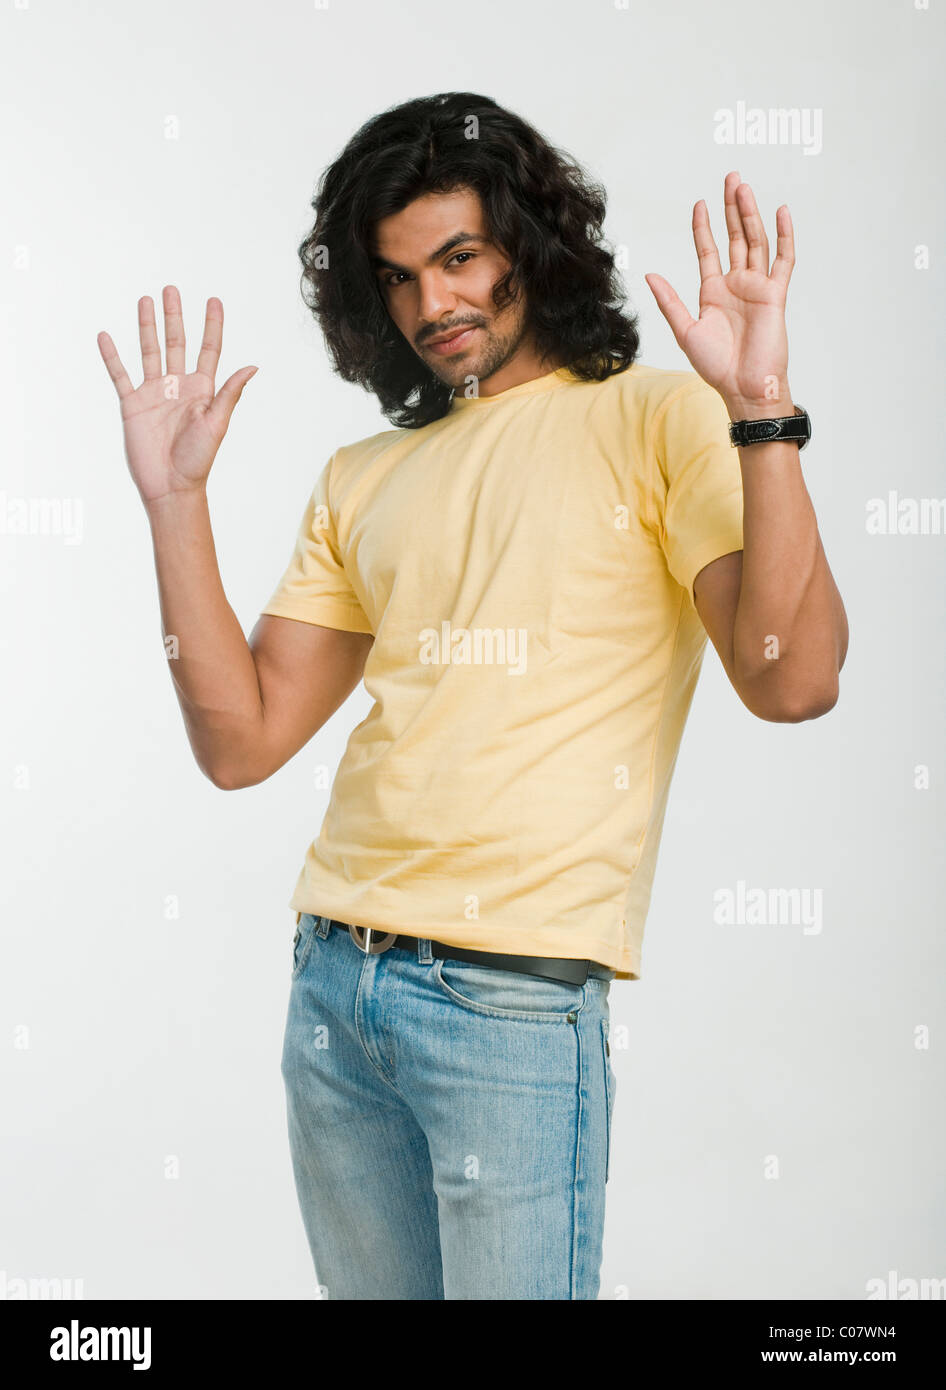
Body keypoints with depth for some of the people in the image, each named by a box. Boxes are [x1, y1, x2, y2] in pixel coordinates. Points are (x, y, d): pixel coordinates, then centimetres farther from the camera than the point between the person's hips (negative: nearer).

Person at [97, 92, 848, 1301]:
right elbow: (240, 743, 8)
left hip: (516, 993, -5)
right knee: (368, 1290, 16)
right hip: (333, 975, 5)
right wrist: (174, 497, 3)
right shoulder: (363, 481, 14)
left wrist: (760, 410, -22)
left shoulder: (657, 418, -1)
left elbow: (792, 681, -14)